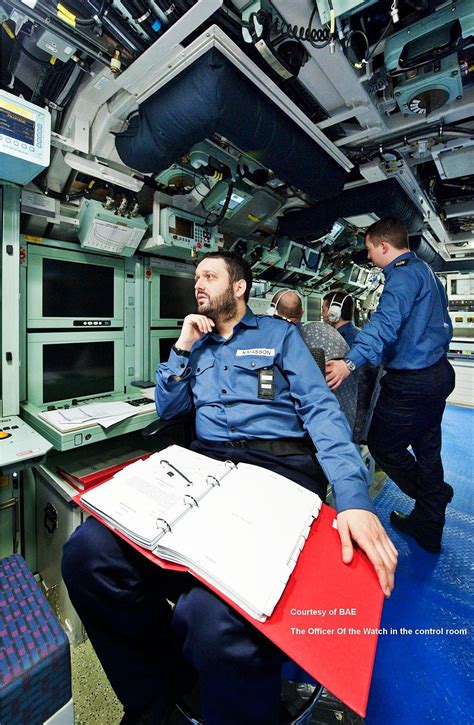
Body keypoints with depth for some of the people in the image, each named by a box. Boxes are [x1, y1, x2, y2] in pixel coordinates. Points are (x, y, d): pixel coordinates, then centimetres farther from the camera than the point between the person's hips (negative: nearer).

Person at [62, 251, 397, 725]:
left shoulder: (280, 335, 11)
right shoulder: (197, 342, 25)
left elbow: (321, 408, 0)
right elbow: (168, 409, 20)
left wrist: (353, 498, -15)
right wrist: (183, 346, 10)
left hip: (277, 466, -4)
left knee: (216, 620, -32)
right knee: (87, 553, -19)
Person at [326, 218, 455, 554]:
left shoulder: (404, 275, -16)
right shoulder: (426, 271, 16)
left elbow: (386, 322, -35)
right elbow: (442, 323, 23)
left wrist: (351, 362, -45)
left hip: (411, 382, -11)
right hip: (438, 373, 11)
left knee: (382, 444, 5)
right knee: (428, 449, 17)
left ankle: (435, 493, 30)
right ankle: (428, 526, 32)